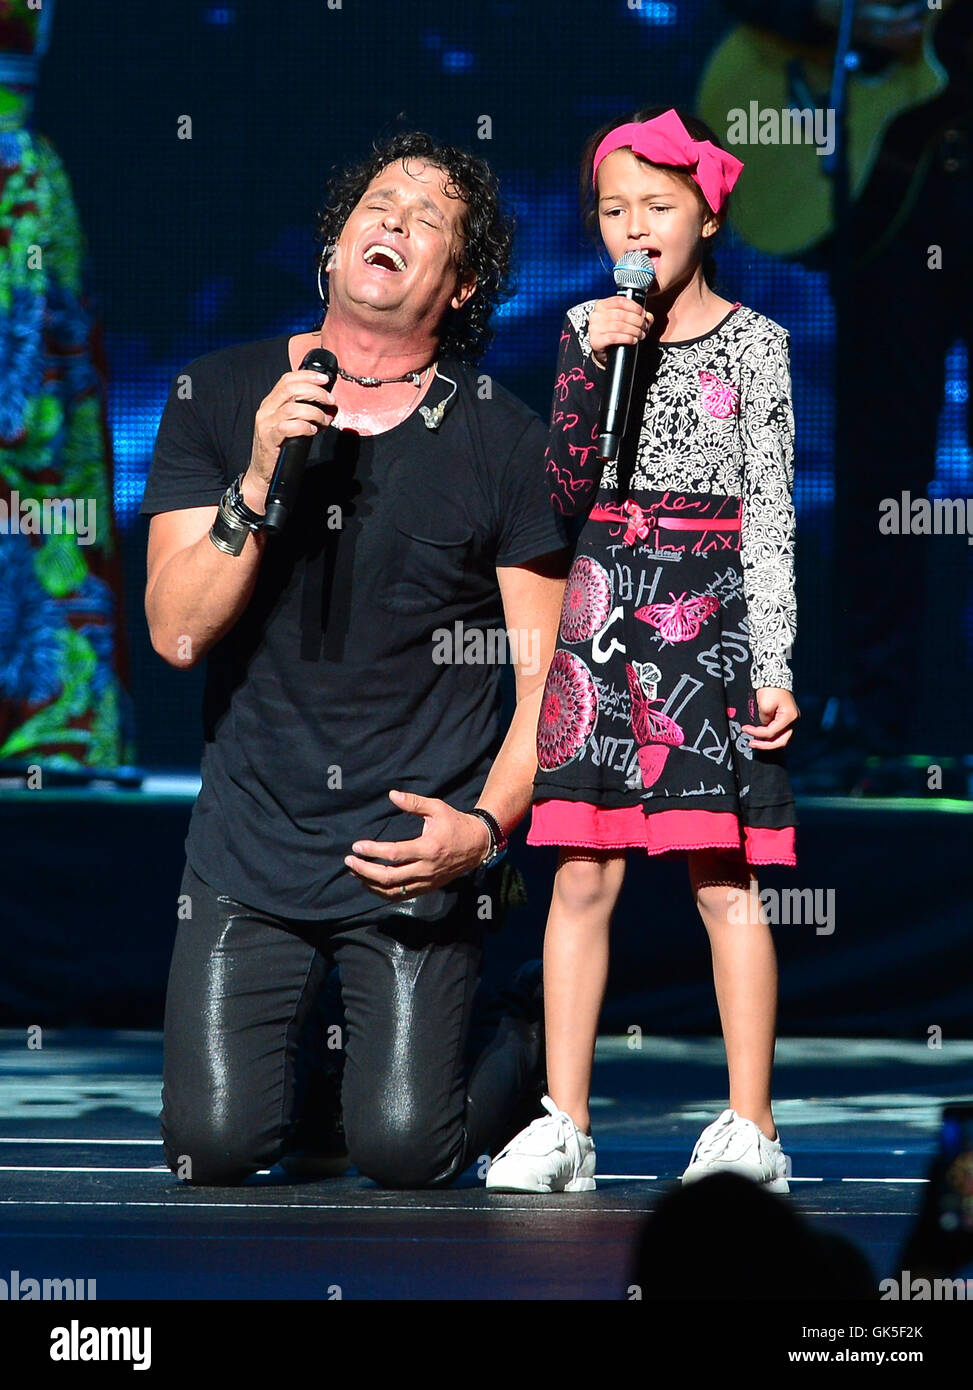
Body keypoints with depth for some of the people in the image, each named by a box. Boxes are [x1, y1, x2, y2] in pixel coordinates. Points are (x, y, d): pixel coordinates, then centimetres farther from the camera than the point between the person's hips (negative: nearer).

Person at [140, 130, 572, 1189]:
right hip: (252, 842, 2)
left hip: (419, 847, -2)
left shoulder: (503, 442, -2)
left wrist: (486, 824, -16)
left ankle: (529, 1032, 24)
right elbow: (177, 631, -5)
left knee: (402, 1151, -9)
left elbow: (550, 675, -1)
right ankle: (318, 1046, 28)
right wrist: (259, 479, -18)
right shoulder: (217, 397, 2)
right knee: (213, 1144, -6)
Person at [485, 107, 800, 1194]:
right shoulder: (589, 328, 10)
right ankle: (564, 1125, 4)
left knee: (725, 880, -5)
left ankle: (749, 1127, 0)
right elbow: (563, 490, 3)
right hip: (603, 606, 3)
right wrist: (595, 364, -10)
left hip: (712, 612, -3)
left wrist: (774, 667, -5)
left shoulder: (753, 342, 3)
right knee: (583, 876, 0)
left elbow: (770, 513, 1)